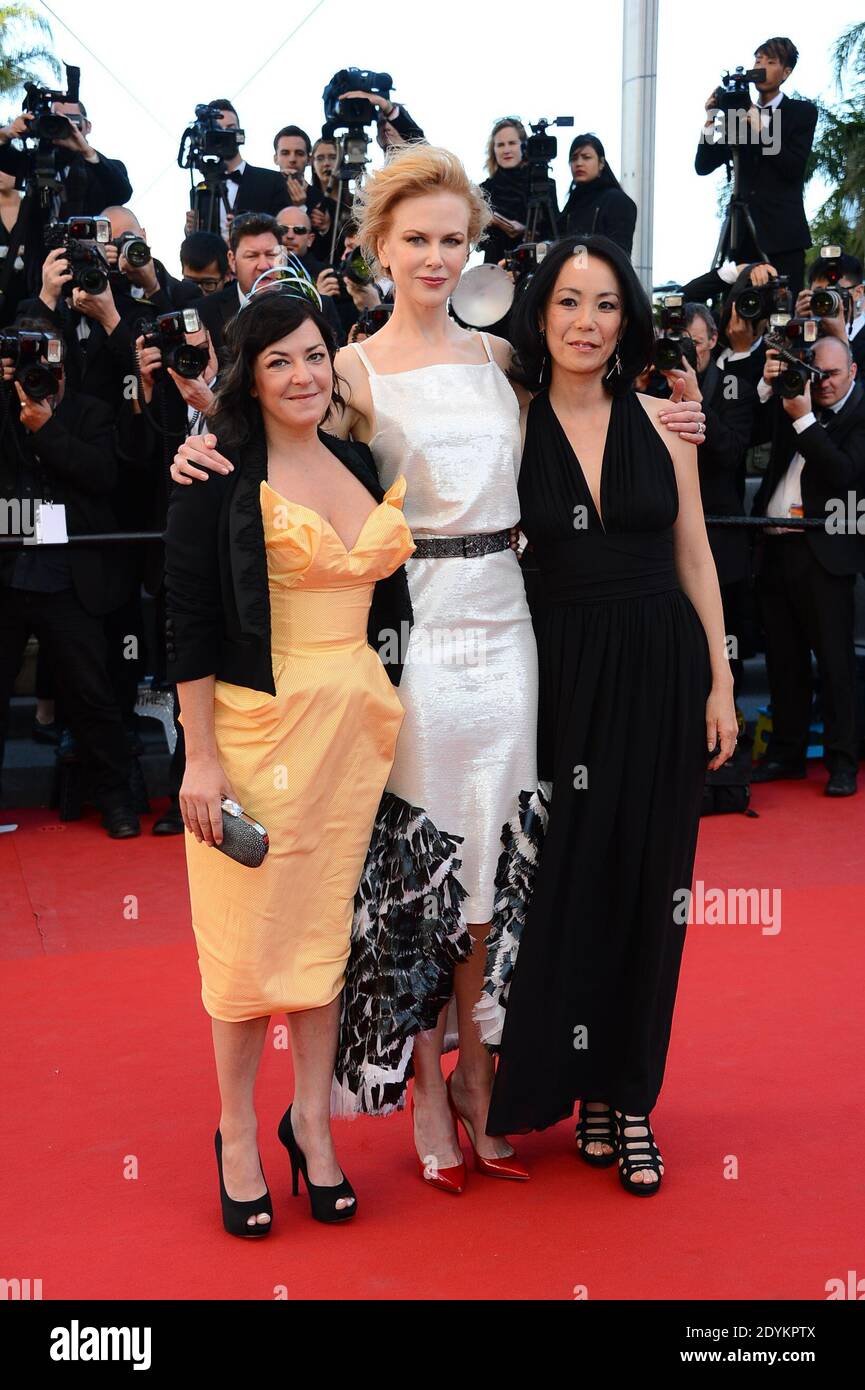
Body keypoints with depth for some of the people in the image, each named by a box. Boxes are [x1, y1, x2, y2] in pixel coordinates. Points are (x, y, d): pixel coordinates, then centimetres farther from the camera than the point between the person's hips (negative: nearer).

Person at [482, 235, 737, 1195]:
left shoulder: (661, 421, 3)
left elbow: (694, 557, 5)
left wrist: (720, 682, 2)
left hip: (664, 667, 1)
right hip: (567, 672, -1)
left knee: (647, 880, 8)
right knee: (569, 879, 5)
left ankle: (629, 1096, 22)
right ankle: (576, 1082, 24)